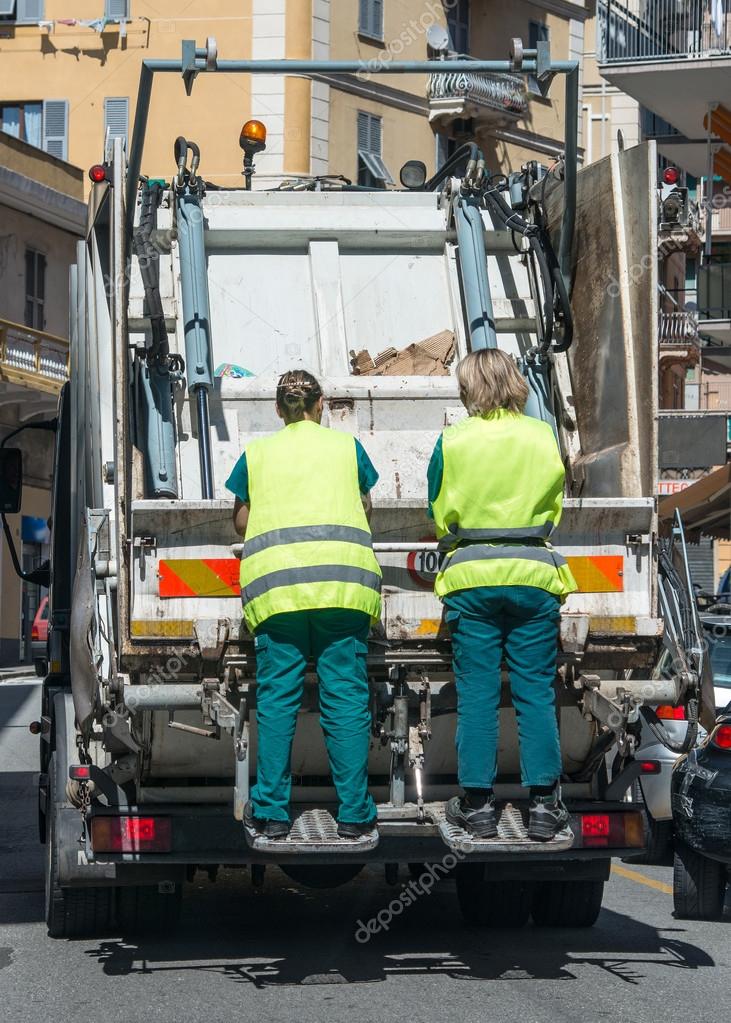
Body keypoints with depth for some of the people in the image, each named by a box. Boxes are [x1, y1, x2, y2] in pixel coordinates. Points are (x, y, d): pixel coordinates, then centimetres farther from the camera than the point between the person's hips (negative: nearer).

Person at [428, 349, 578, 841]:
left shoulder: (453, 442, -3)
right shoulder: (544, 437, 1)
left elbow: (440, 518, 5)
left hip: (472, 578, -1)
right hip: (534, 575, 1)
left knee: (477, 693, 4)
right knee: (536, 691, 5)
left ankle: (478, 804, 7)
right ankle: (544, 804, 5)